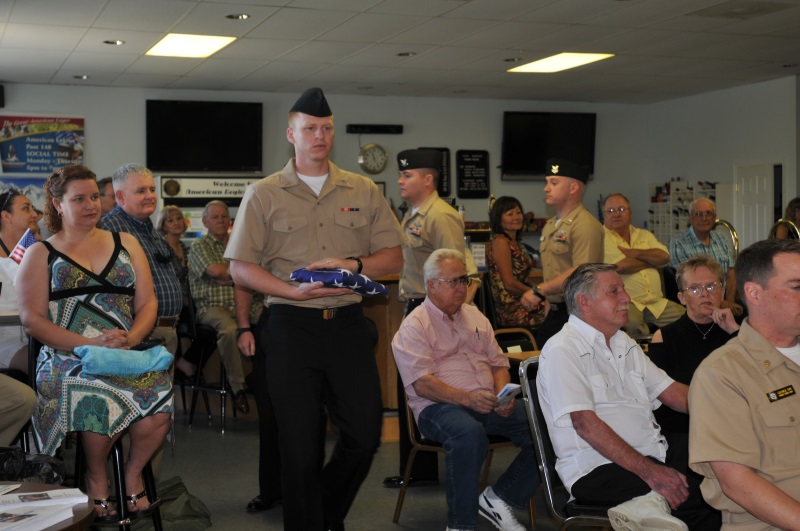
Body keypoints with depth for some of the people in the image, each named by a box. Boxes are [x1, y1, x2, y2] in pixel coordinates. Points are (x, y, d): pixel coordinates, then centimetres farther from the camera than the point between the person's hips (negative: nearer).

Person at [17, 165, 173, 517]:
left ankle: (133, 472, 1)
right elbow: (31, 319, -1)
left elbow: (147, 303, 13)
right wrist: (91, 344, -14)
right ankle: (96, 478, -5)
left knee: (159, 402, -29)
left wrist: (131, 338, -10)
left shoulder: (125, 243, 19)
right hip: (67, 358, -2)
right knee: (102, 400, -35)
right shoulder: (41, 254, 11)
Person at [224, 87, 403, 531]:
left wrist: (353, 264, -11)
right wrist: (295, 291, -16)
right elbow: (240, 269, -1)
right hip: (291, 327, -2)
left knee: (365, 434, 5)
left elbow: (393, 257, 9)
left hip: (348, 324, 3)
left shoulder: (364, 191, 10)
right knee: (299, 444, 2)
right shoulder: (263, 195, 4)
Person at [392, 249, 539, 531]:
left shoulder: (475, 316, 23)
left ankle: (499, 498, -5)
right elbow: (422, 383, -11)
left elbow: (498, 361, 21)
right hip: (440, 406, -6)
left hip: (488, 403, 6)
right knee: (469, 434, -39)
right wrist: (468, 399, -24)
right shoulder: (414, 326, 1)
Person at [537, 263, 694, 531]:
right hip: (597, 468, -9)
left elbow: (673, 393, 18)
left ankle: (650, 506, -13)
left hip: (652, 455, 9)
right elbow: (585, 423, -16)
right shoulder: (562, 350, -6)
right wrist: (649, 472, -23)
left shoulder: (625, 344, 21)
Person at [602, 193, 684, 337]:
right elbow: (621, 266, -14)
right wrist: (652, 259, 4)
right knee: (631, 322, -37)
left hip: (657, 303, 6)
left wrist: (633, 253, -6)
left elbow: (664, 257, 5)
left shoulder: (644, 235, 22)